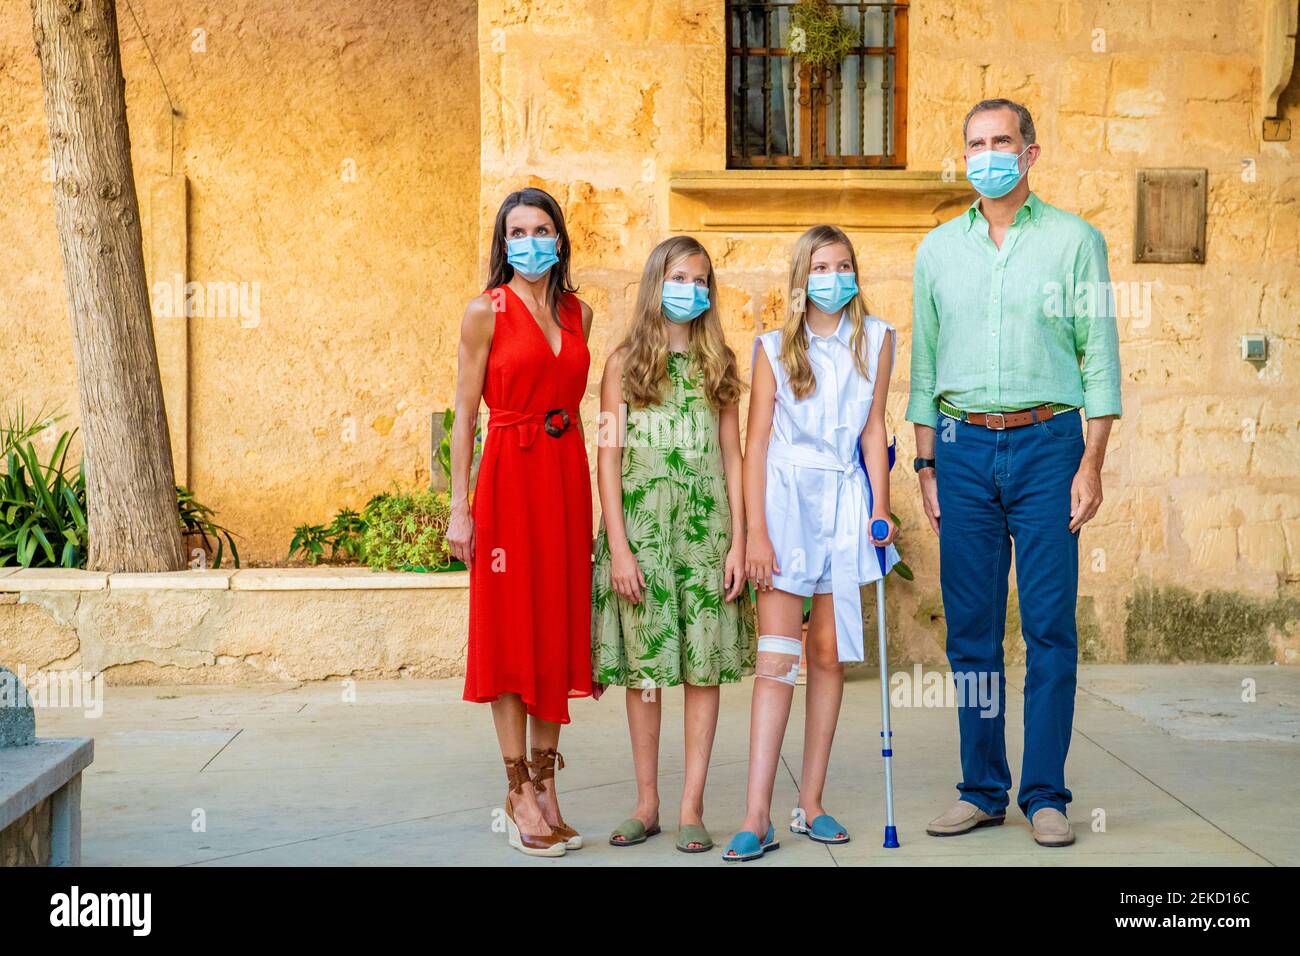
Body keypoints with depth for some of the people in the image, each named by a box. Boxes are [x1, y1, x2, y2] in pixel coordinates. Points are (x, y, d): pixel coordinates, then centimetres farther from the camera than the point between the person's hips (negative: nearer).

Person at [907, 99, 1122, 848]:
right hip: (964, 447, 3)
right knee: (971, 629, 5)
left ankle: (1046, 794, 8)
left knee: (1050, 627, -2)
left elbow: (1100, 356, 0)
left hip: (1047, 442, -3)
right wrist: (926, 465, 9)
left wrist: (1091, 463, -7)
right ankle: (982, 790, 15)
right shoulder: (939, 249, 12)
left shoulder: (1074, 239, 3)